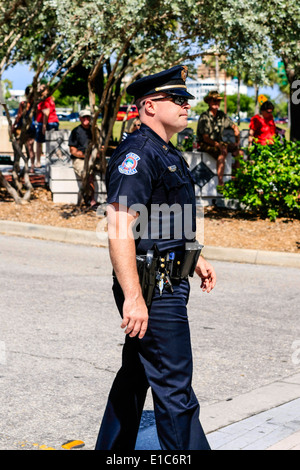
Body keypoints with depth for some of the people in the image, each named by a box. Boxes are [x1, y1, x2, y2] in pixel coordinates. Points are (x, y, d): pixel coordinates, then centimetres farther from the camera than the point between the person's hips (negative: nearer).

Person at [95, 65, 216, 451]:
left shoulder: (168, 154, 16)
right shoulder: (137, 154, -17)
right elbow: (120, 229, -25)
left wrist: (194, 259, 26)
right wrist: (133, 298, -29)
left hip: (169, 281, 10)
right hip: (153, 289, -10)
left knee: (136, 374, 18)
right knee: (174, 387, -4)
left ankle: (111, 450, 29)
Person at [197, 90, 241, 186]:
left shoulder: (221, 115, 8)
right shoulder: (204, 117, -12)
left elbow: (235, 127, 18)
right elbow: (205, 138, -18)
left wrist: (237, 141, 3)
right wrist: (218, 145, -31)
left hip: (218, 142, 7)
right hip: (204, 144, -7)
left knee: (237, 150, -13)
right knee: (223, 152, -34)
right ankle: (220, 183, -39)